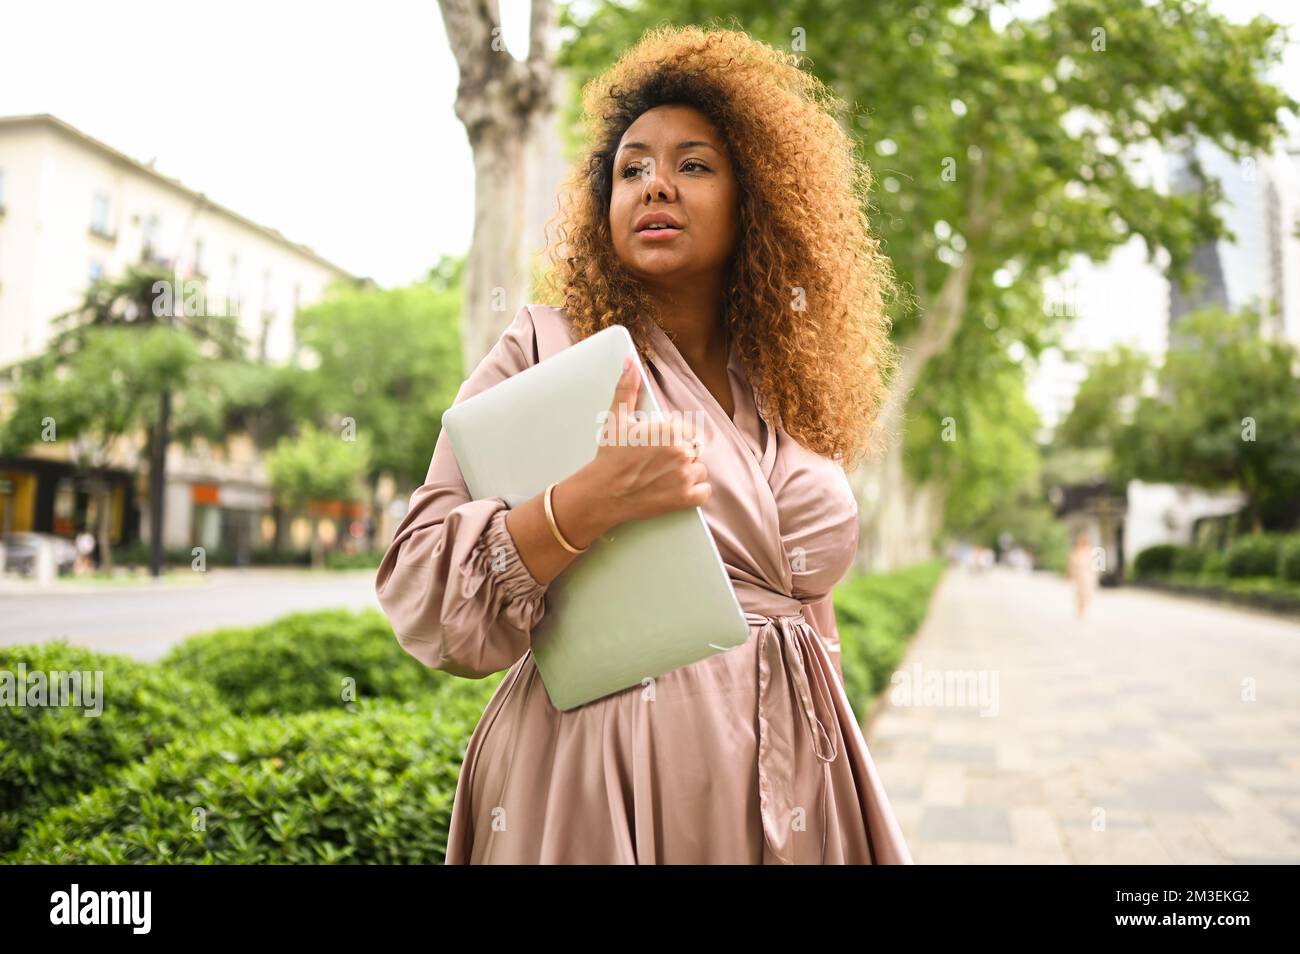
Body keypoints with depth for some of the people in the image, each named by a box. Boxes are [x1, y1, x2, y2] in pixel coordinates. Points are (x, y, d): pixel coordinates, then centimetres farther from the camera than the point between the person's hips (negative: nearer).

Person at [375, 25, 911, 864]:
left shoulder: (790, 395, 10)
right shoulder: (545, 353, -4)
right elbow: (422, 595, -10)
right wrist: (589, 503, -24)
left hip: (789, 782, 5)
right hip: (602, 791, -4)